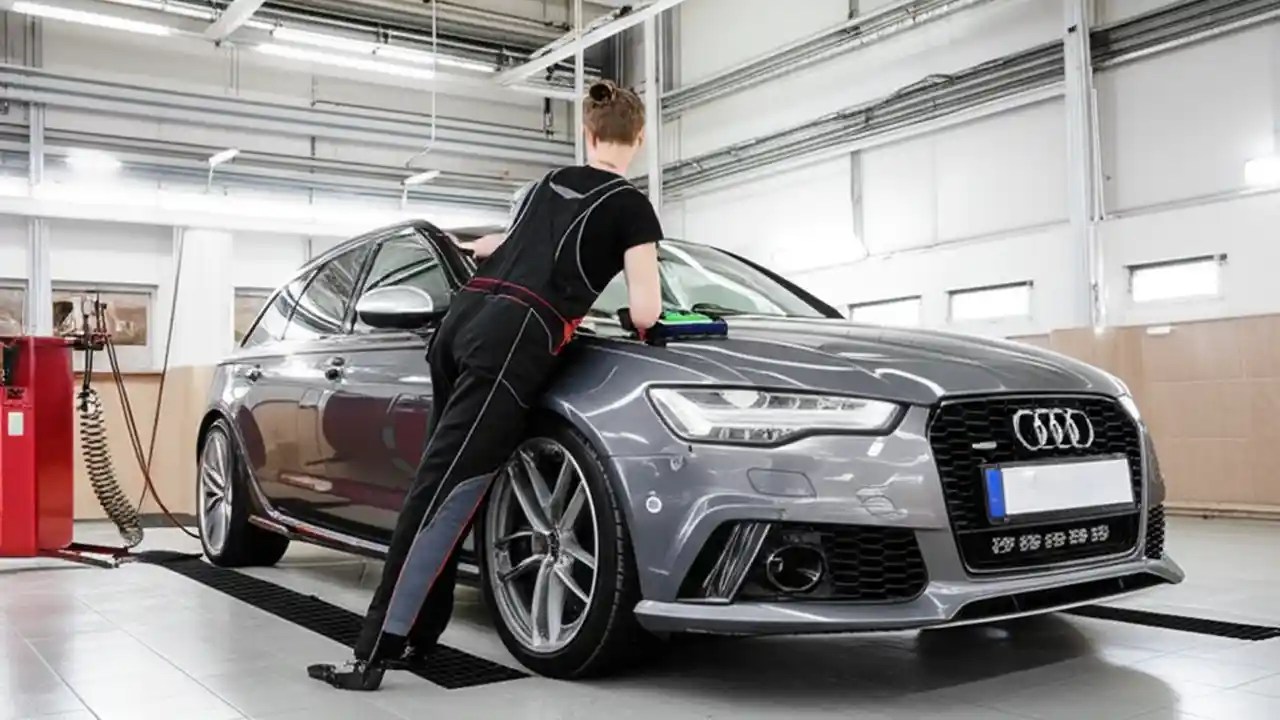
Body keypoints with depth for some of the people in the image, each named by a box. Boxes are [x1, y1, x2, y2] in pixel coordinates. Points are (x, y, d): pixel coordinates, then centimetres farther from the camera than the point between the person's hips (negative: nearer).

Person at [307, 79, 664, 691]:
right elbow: (645, 313, 4)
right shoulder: (632, 207, 8)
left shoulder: (549, 182, 26)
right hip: (512, 341, -7)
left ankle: (414, 639, 11)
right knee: (445, 494, -10)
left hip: (461, 321, 7)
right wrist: (641, 312, 27)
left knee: (441, 487, 9)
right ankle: (375, 654, -10)